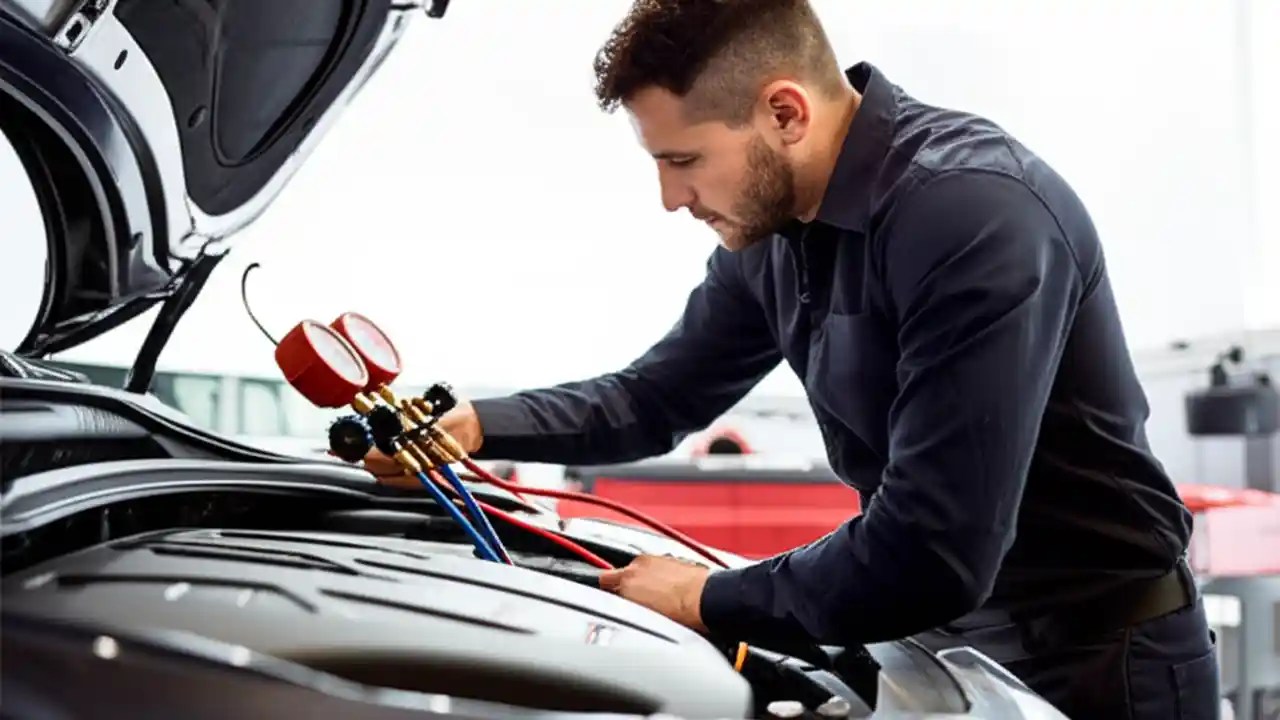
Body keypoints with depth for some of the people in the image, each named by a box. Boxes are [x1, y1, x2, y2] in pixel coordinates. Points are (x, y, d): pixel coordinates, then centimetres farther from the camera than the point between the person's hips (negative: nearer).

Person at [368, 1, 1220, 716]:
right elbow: (653, 399, 13)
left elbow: (930, 555, -31)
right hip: (948, 635, 7)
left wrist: (709, 601, -18)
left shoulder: (974, 211, -28)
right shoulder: (773, 224, -1)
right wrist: (477, 426, -3)